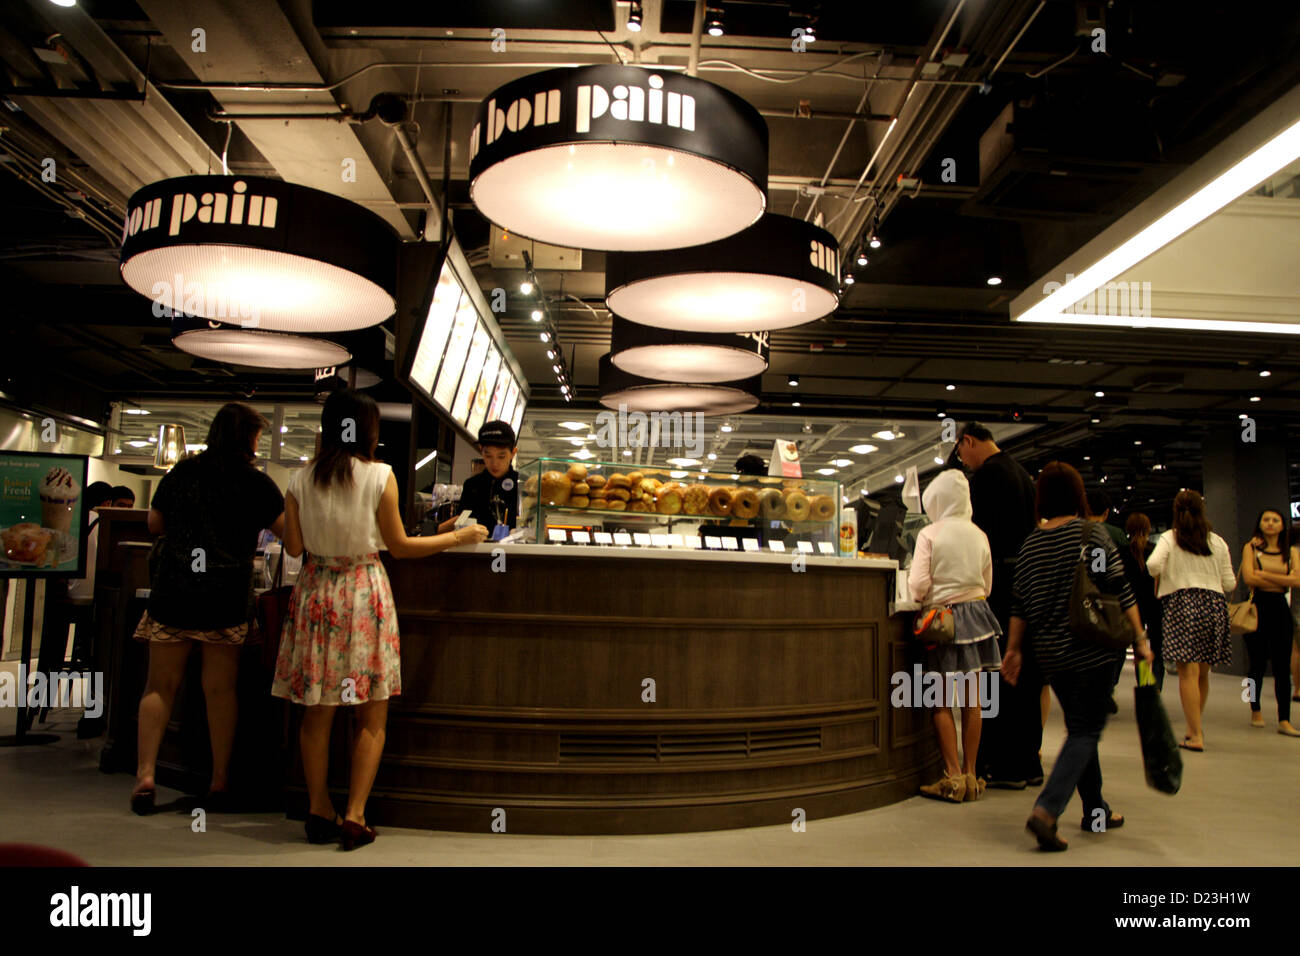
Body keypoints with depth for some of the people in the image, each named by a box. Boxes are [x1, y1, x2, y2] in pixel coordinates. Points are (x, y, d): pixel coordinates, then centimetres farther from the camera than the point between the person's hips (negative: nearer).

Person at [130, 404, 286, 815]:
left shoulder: (180, 473, 8)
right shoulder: (255, 483, -2)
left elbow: (154, 523, 19)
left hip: (172, 593, 2)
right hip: (226, 599, -2)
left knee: (160, 685, 10)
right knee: (220, 689, 4)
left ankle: (145, 775, 5)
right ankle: (219, 784, 11)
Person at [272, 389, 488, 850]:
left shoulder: (301, 478, 1)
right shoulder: (379, 475, -9)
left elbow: (293, 546, 4)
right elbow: (399, 546, -6)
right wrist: (459, 536, 4)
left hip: (315, 592, 4)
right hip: (363, 593, -4)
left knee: (319, 710, 12)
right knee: (372, 714, 7)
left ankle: (319, 812, 20)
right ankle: (355, 815, 6)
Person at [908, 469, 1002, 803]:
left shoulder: (929, 534, -9)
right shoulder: (979, 535, 6)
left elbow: (919, 584, -14)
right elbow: (988, 584, 12)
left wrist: (919, 599, 7)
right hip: (976, 613, 5)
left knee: (943, 702, 1)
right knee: (972, 700, 8)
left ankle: (953, 777, 0)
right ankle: (970, 775, 13)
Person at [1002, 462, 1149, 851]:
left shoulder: (1030, 544, 5)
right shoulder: (1091, 534, -9)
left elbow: (1019, 604, 7)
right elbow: (1120, 591, -9)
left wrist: (1014, 649, 12)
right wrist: (1139, 639, -2)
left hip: (1050, 654, 5)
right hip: (1090, 650, -5)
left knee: (1080, 728, 17)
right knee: (1085, 731, -2)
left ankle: (1096, 810, 27)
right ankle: (1046, 810, -15)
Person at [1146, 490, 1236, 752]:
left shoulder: (1169, 538, 2)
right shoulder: (1218, 542, 9)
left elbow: (1153, 564, -16)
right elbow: (1229, 583, 9)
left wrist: (1157, 581, 5)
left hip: (1180, 605, -3)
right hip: (1213, 605, 3)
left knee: (1188, 672, -5)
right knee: (1202, 673, 13)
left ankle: (1196, 736, -8)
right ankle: (1194, 726, 25)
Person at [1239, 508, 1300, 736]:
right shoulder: (1251, 547, 2)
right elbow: (1249, 578, -12)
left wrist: (1265, 575, -11)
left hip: (1280, 609, 2)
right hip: (1258, 608, -2)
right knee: (1257, 664, 5)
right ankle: (1255, 711, 22)